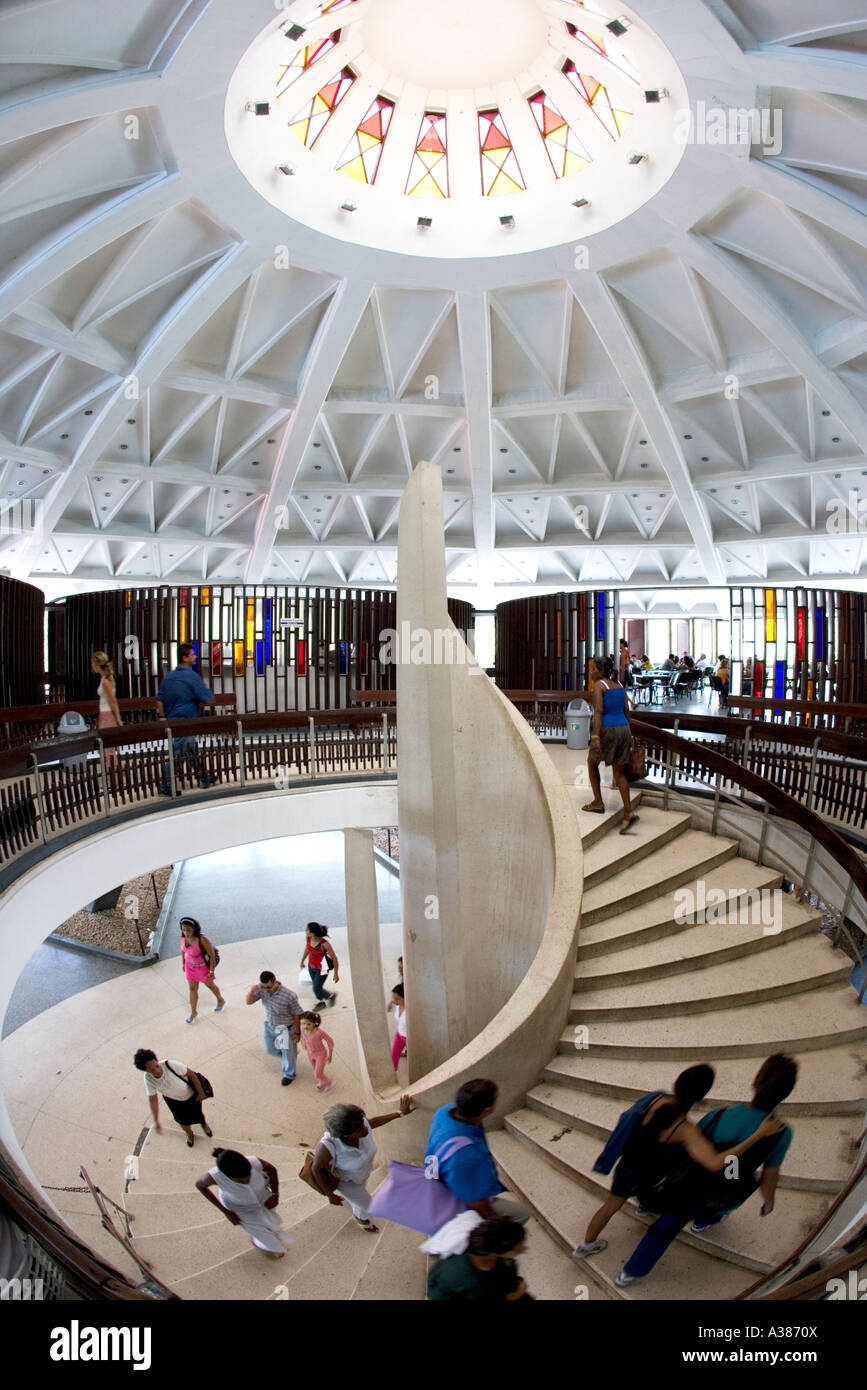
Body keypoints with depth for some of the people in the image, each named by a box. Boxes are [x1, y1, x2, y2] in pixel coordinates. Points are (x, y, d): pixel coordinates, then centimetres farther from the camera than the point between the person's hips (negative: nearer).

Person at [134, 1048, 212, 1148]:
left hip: (191, 1095, -2)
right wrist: (156, 1121, -14)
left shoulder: (171, 1065, -41)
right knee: (182, 1120, 20)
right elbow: (153, 1100, -14)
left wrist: (201, 1092, -18)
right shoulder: (148, 1079, -30)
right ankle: (189, 1134, 56)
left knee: (197, 1116, 18)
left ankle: (204, 1124, 56)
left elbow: (191, 1074, -27)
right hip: (173, 1100, 2)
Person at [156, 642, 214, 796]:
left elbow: (160, 699, 10)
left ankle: (203, 779, 26)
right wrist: (207, 691, 6)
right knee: (176, 754, -2)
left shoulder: (168, 677, 7)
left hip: (172, 721, 8)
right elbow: (207, 700, -13)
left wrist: (162, 717, 15)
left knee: (193, 751, 17)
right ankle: (165, 787, 3)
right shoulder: (192, 676, -15)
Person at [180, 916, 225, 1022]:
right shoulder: (183, 936, -18)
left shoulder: (202, 940, -36)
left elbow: (212, 955, -26)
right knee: (192, 989, 15)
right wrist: (183, 964, 11)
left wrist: (212, 971, -20)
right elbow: (183, 949, 3)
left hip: (203, 966, -4)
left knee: (210, 985, 21)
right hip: (190, 966, 4)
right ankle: (194, 1012, 36)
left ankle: (221, 1001, 49)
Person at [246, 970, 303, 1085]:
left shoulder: (289, 996, -35)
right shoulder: (262, 989, -22)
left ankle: (289, 1074, 47)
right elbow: (249, 1002, -12)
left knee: (288, 1053, 16)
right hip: (269, 1027, 5)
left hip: (286, 1029, -5)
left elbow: (297, 1015, -21)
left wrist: (298, 1033, -10)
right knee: (270, 1050, 24)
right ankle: (292, 1053, 52)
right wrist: (251, 992, -36)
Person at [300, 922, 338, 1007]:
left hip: (321, 969, -6)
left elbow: (334, 958, -23)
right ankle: (321, 1001, 49)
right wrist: (302, 961, 22)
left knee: (317, 990, -2)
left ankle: (331, 996, 28)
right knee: (315, 984, 21)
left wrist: (336, 974, -17)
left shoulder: (324, 944, -34)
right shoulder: (309, 939, -15)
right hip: (311, 967, 6)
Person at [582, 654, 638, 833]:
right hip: (624, 729, 6)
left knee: (592, 763, 18)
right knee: (619, 772, 8)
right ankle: (628, 812, -2)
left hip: (608, 729, -6)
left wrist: (595, 737, -21)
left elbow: (598, 712, -17)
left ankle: (598, 802, 19)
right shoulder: (619, 684, 12)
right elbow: (626, 709, 15)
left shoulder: (599, 685, -9)